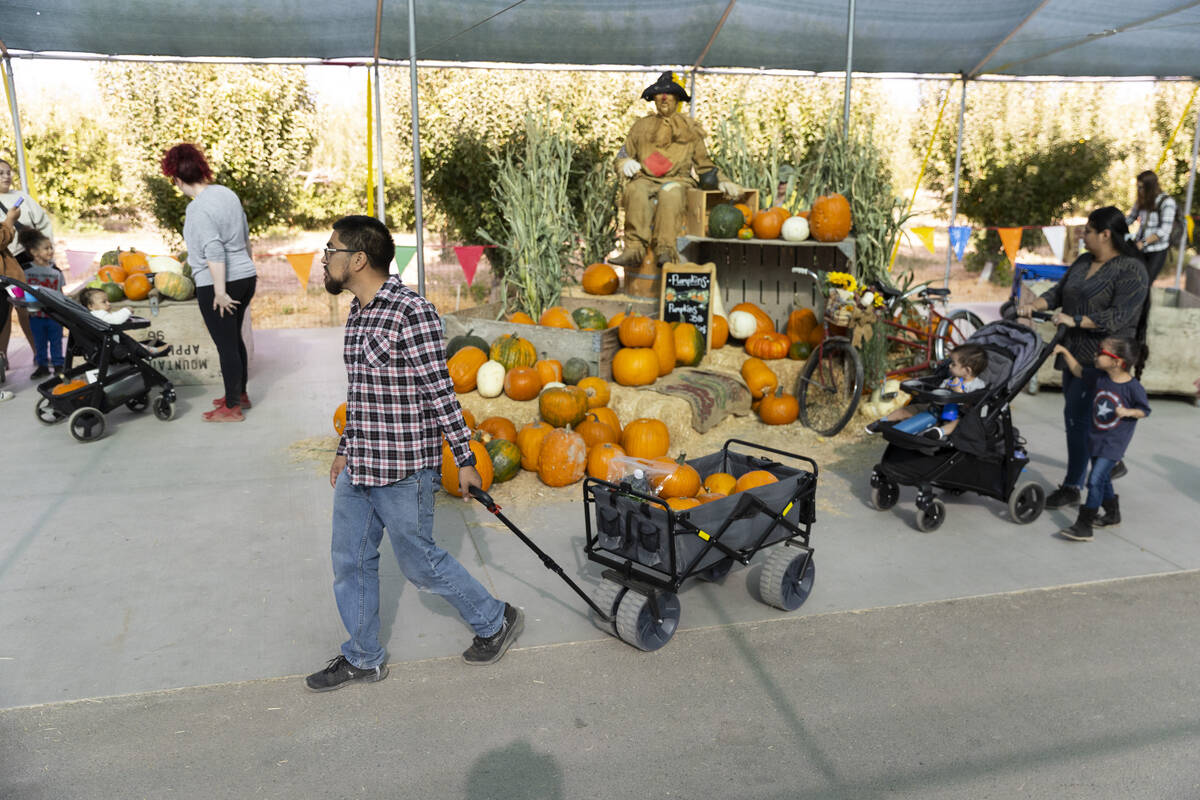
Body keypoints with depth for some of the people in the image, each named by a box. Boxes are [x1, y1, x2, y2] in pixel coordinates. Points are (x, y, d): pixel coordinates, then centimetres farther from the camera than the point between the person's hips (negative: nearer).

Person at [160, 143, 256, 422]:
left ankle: (232, 407, 11)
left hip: (216, 286, -9)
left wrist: (220, 292, -21)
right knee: (234, 337, 21)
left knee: (225, 344, 1)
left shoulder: (198, 209, -17)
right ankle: (240, 394, 33)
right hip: (245, 276, 9)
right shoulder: (226, 193, 8)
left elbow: (214, 252, -24)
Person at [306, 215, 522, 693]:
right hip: (358, 468, 8)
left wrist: (464, 459, -13)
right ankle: (363, 658, 33)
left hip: (401, 470, -8)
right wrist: (345, 449, 22)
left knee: (420, 563, 5)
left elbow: (441, 392, -16)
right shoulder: (358, 313, 10)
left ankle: (496, 621, 27)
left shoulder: (412, 313, -18)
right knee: (350, 561, 15)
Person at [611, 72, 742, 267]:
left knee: (670, 193, -40)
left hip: (678, 180, -1)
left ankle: (665, 250, -52)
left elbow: (704, 164, 23)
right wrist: (626, 164, 0)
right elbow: (623, 156, 25)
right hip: (646, 179, 1)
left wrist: (722, 181, 7)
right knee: (637, 191, -37)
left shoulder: (690, 129, 22)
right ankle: (635, 248, -49)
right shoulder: (642, 126, 23)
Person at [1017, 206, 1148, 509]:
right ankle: (1112, 463, 39)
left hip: (1102, 359, -8)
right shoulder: (1082, 262, 12)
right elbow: (1058, 291, 13)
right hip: (1075, 353, 9)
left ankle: (1072, 487, 0)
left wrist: (1075, 320, -25)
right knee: (1077, 414, 17)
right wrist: (1033, 305, -6)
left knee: (1077, 416, -9)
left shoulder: (1131, 271, -13)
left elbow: (1118, 317, -20)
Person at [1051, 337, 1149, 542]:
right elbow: (1079, 371, 15)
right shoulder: (1098, 377, -1)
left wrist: (1128, 411, -23)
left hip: (1114, 442, -7)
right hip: (1097, 438, 7)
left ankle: (1083, 527, -10)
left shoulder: (1133, 387, -16)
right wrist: (1064, 352, 10)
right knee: (1103, 479, 21)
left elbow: (1145, 410, -4)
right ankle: (1112, 514, 43)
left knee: (1095, 480, -13)